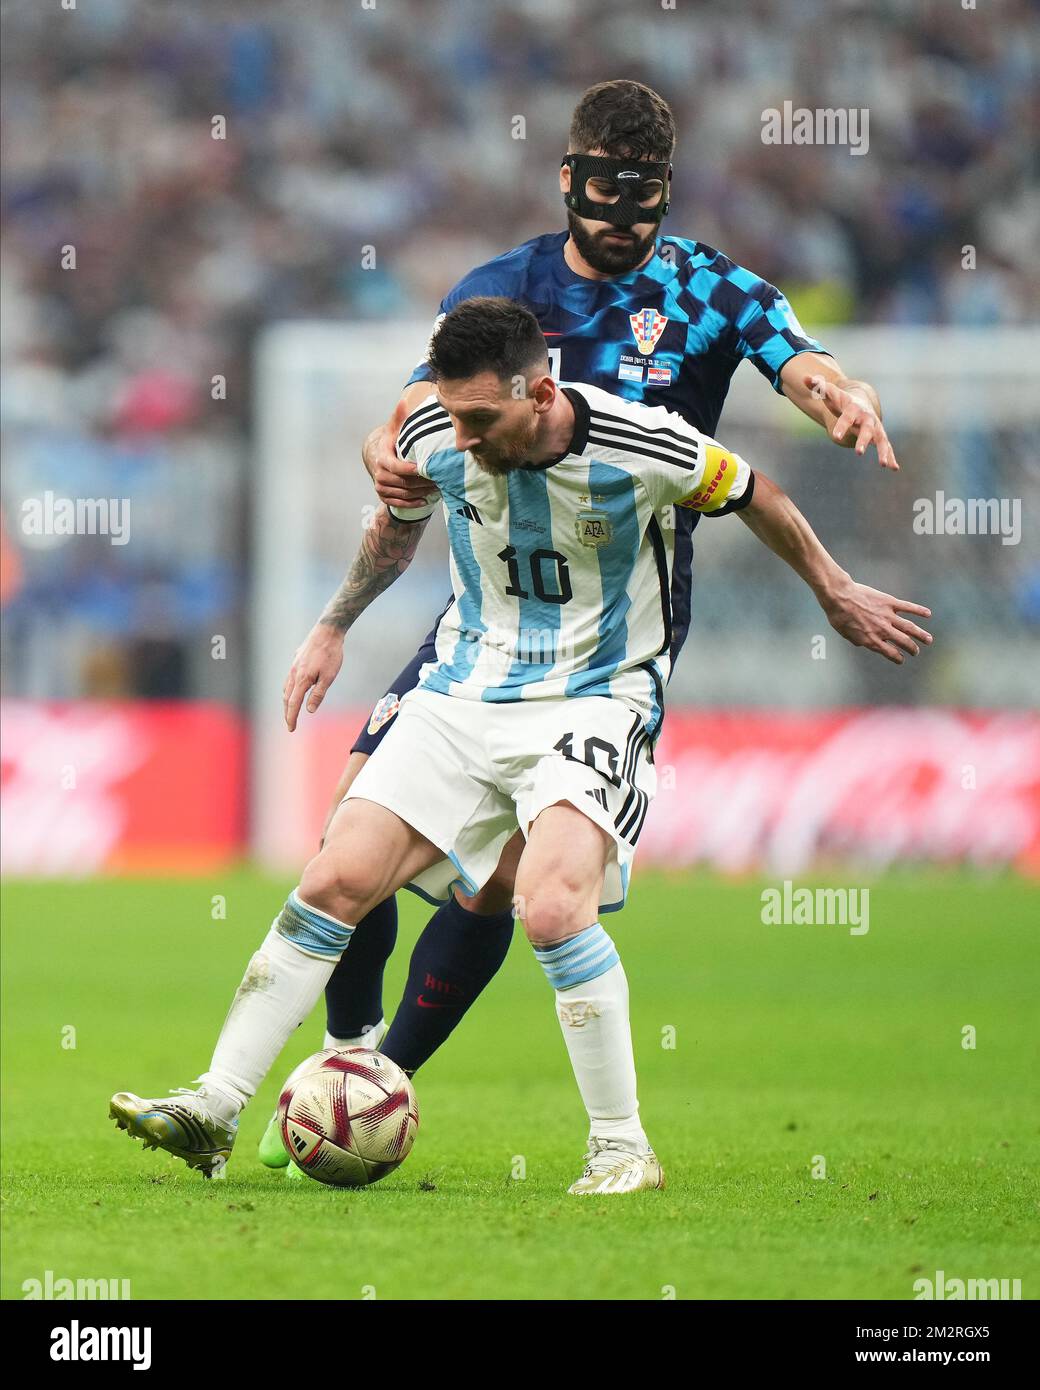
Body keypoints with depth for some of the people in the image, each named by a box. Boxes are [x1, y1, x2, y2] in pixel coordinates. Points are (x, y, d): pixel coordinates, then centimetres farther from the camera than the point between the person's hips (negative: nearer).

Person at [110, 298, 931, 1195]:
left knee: (551, 904, -28)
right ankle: (215, 1112, 0)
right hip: (465, 689, 5)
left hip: (595, 699, -4)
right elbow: (398, 525, 18)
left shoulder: (643, 450, -19)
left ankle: (624, 1148, -14)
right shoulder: (434, 440, -7)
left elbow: (756, 498, 1)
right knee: (338, 878, -8)